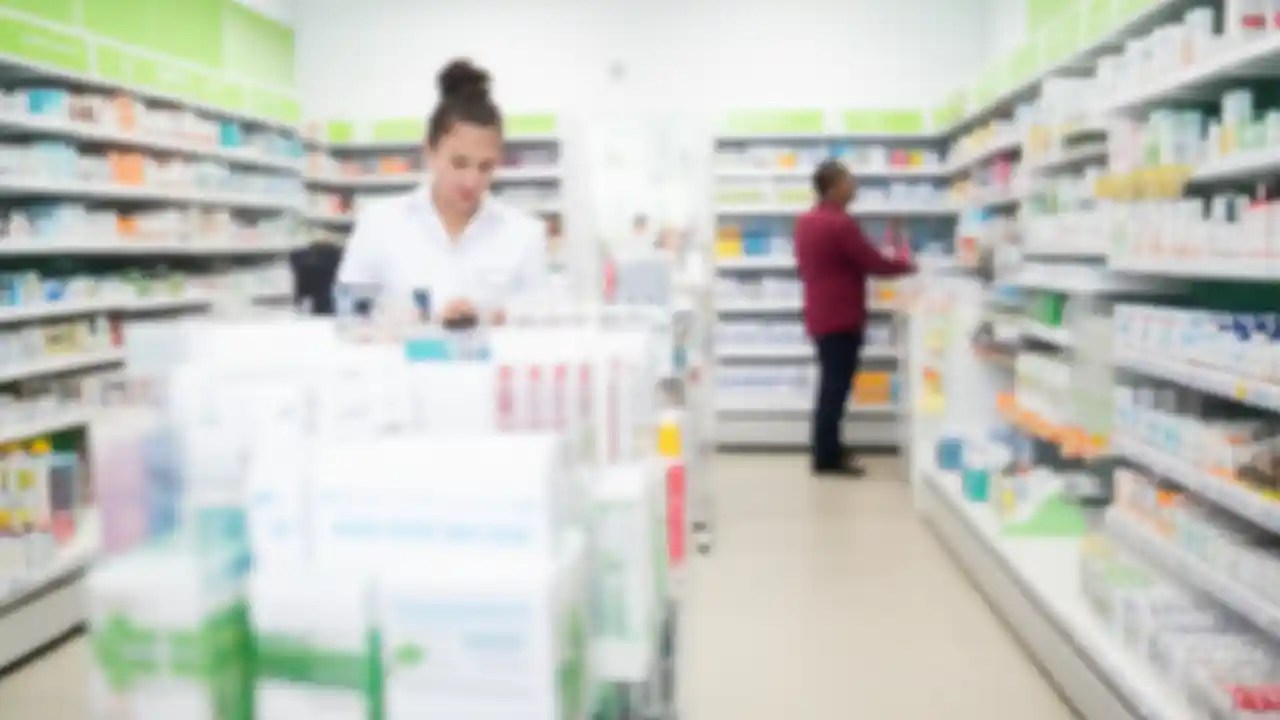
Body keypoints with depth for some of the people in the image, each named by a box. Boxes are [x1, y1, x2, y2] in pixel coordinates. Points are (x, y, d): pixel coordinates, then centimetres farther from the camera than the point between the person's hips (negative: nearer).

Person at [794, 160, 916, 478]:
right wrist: (907, 265, 2)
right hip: (841, 319, -9)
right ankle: (827, 458, 1)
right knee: (836, 387, -3)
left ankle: (828, 451, 21)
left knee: (830, 385, 15)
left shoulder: (805, 221, 10)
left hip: (820, 316, 9)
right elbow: (873, 263, -13)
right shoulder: (841, 224, -18)